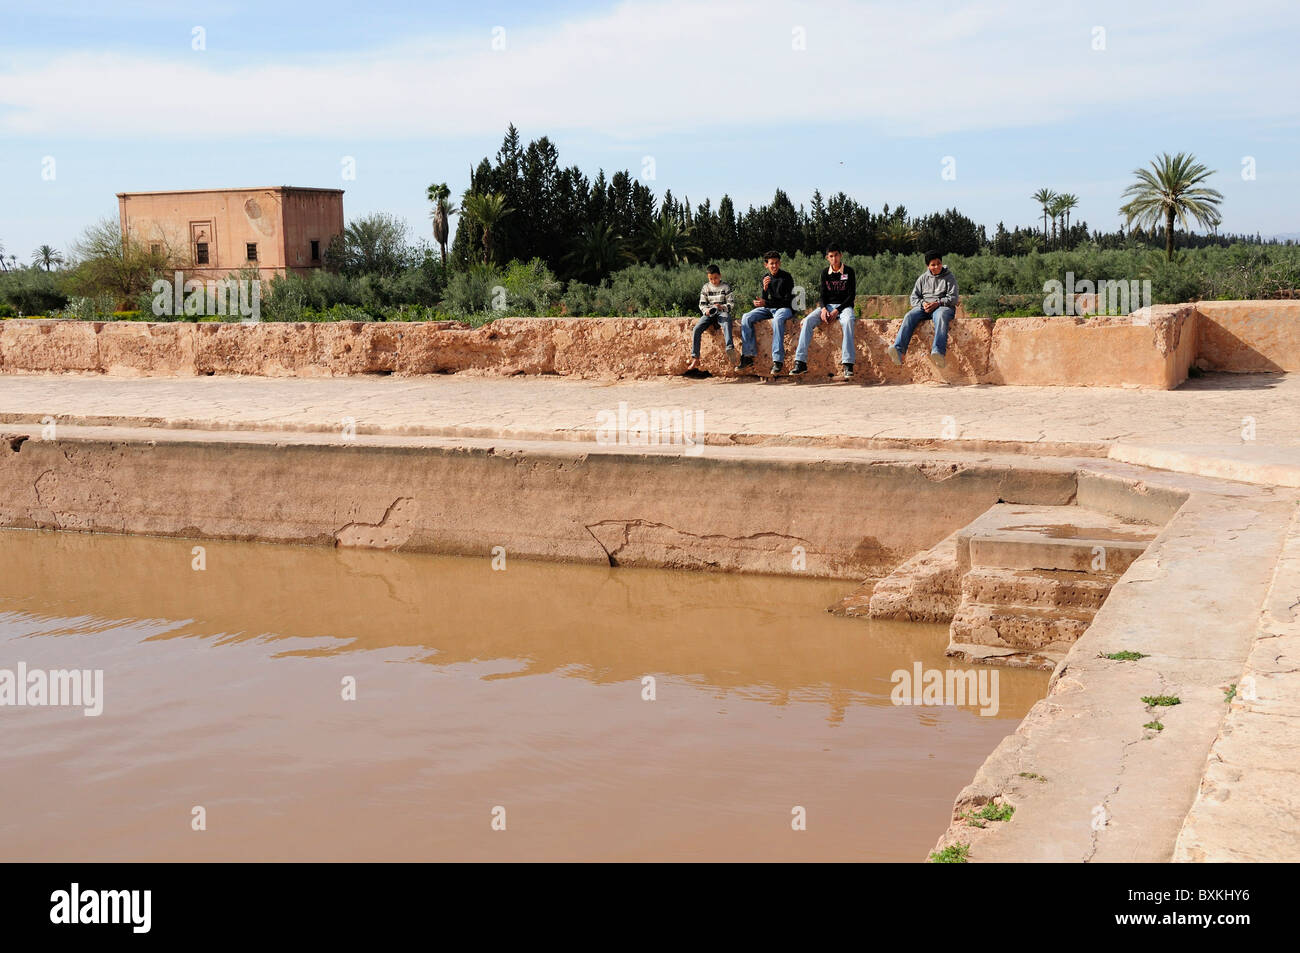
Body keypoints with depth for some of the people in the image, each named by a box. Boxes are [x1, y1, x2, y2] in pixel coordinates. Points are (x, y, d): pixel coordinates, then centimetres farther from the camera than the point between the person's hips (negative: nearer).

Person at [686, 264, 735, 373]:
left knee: (726, 324, -38)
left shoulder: (726, 287, 4)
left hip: (722, 312, -3)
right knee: (697, 329, -21)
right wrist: (706, 310, -12)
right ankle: (695, 359, -21)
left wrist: (722, 307, -19)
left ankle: (730, 348, -59)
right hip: (709, 313, 3)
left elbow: (732, 304, 1)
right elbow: (702, 304, 11)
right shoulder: (706, 287, 12)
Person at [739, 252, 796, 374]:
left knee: (778, 319, -40)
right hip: (768, 309, 5)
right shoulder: (766, 278, 11)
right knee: (746, 318, -18)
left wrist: (766, 303, -17)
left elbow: (788, 301, -10)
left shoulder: (786, 277, -4)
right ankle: (748, 355, -22)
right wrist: (765, 288, -16)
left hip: (784, 309, -5)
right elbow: (763, 300, 6)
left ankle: (778, 359, -43)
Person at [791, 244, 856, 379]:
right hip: (828, 305, 3)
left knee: (848, 321, -39)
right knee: (808, 321, -25)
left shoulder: (849, 272, 1)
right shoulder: (825, 274, 12)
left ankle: (847, 363, -45)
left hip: (844, 306, -3)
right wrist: (823, 309, -13)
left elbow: (851, 295, -4)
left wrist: (837, 311, -15)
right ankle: (801, 362, -31)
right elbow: (822, 295, 10)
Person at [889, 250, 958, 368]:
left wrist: (938, 303, -16)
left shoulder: (949, 277, 9)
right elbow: (914, 297, 15)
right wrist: (923, 303, -8)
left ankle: (939, 351, -63)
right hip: (924, 307, 3)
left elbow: (953, 298, 1)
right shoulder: (923, 278, 18)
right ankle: (898, 349, -48)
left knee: (941, 317, -41)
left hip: (943, 306, -3)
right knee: (909, 316, -29)